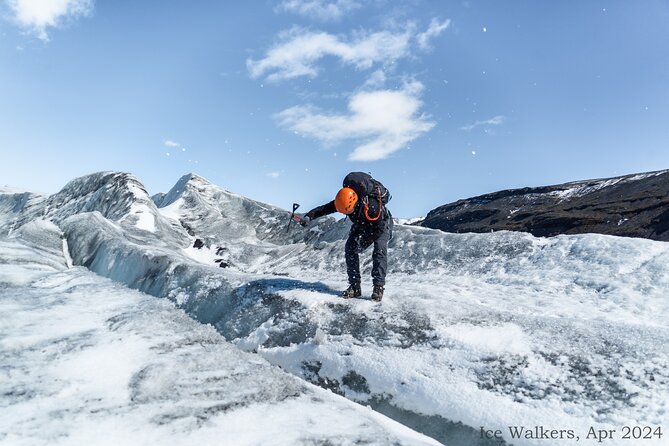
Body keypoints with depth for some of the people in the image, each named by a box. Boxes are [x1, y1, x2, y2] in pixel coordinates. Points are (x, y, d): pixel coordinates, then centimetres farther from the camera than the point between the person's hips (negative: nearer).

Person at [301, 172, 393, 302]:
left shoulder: (372, 204, -40)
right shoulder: (342, 201, -25)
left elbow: (380, 228, -31)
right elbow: (323, 209, -23)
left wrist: (362, 241, -32)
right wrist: (308, 216, -40)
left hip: (382, 226, -4)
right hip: (362, 226, 5)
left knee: (379, 249, -27)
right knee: (350, 249, -15)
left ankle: (378, 287, -21)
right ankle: (355, 287, -11)